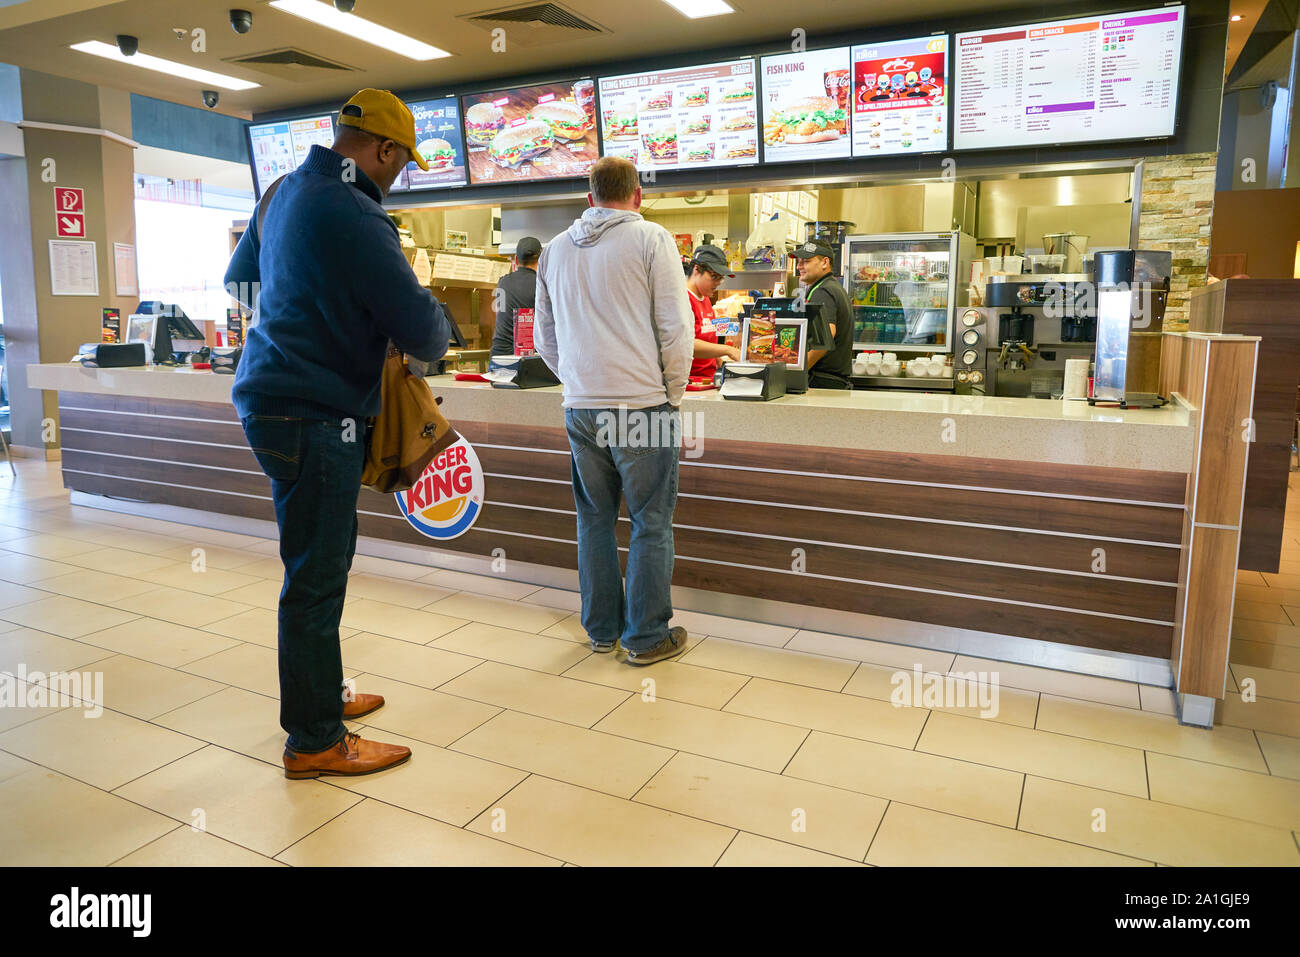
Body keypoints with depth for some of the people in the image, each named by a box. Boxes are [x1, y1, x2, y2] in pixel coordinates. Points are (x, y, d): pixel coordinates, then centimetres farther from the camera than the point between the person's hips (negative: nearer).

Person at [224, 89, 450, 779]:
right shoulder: (351, 213, -18)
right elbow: (420, 328, -20)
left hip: (270, 401, 10)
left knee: (318, 565, 19)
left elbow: (239, 279, 28)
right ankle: (315, 742, 12)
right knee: (316, 579, -1)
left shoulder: (284, 192, 13)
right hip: (312, 417, -10)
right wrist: (434, 341, 2)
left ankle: (319, 696, 34)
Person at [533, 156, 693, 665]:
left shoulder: (556, 248, 12)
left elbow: (544, 336, 16)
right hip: (641, 403, -5)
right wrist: (673, 394, 2)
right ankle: (646, 636, 12)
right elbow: (675, 326, -8)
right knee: (651, 523, 5)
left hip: (580, 408, 5)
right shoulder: (650, 238, -3)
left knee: (594, 519, 14)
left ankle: (601, 629, 24)